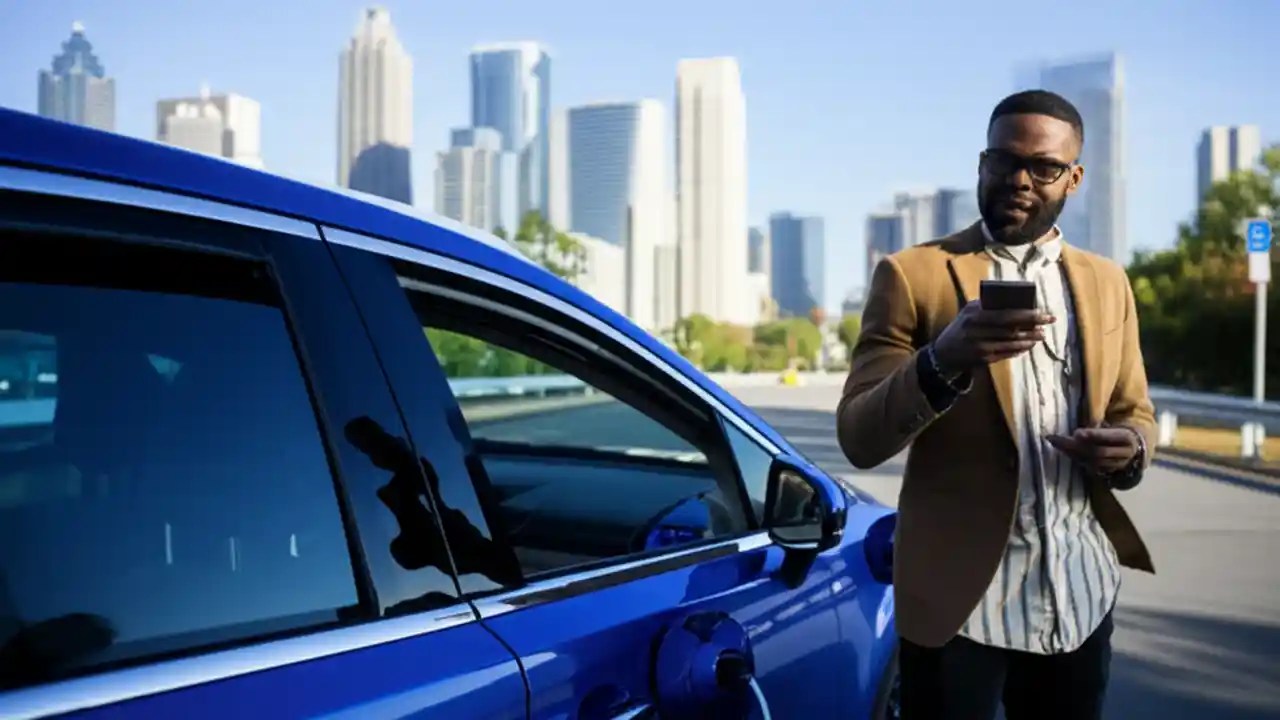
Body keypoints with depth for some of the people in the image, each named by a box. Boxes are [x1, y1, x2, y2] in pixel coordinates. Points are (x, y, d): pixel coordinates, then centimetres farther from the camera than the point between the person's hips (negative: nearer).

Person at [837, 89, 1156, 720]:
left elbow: (1136, 412, 16)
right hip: (961, 596, -4)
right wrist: (943, 360, -29)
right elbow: (858, 439, -11)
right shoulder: (913, 275, -5)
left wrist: (1130, 448, -8)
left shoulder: (1107, 283, 9)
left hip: (1081, 592, 4)